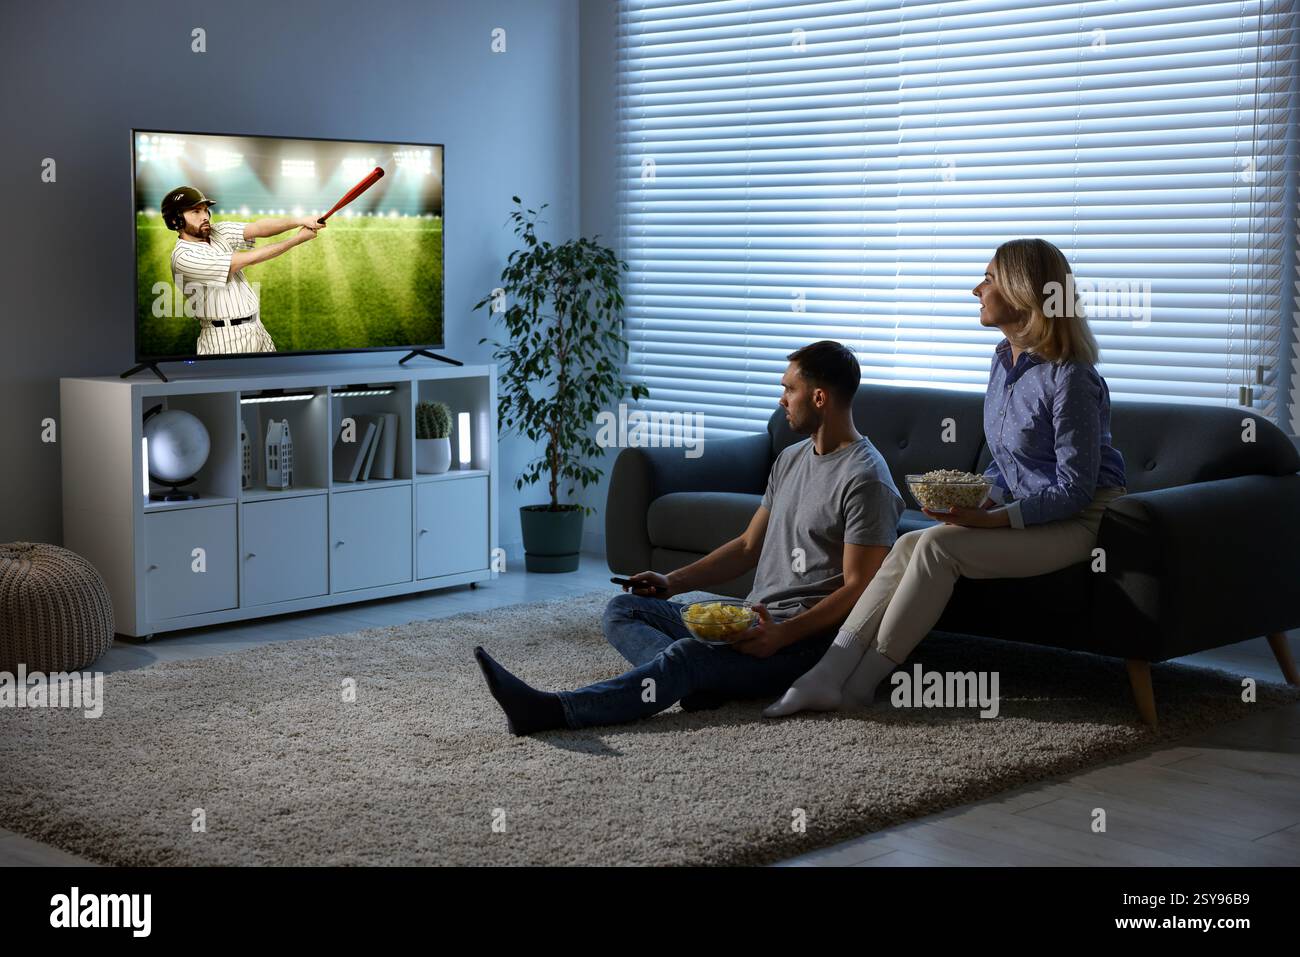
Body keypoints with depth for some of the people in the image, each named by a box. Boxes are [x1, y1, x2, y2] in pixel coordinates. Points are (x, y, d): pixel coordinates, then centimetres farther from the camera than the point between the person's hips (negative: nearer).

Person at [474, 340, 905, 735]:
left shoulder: (866, 479, -13)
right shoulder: (791, 459, 17)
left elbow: (857, 589, -17)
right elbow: (749, 546, 21)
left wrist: (783, 634, -29)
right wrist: (673, 582, 10)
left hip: (803, 638, -10)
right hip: (754, 619, 10)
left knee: (686, 654, -35)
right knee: (623, 610, -2)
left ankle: (552, 710, -50)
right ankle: (700, 681, -33)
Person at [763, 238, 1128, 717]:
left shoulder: (1069, 379, -20)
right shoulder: (1003, 360, 8)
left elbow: (1074, 489, -19)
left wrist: (994, 519, -25)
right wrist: (983, 500, -3)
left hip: (1080, 519, -8)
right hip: (1023, 510, 8)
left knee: (939, 546, -26)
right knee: (909, 545, -13)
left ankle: (856, 687, -19)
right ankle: (826, 676, -20)